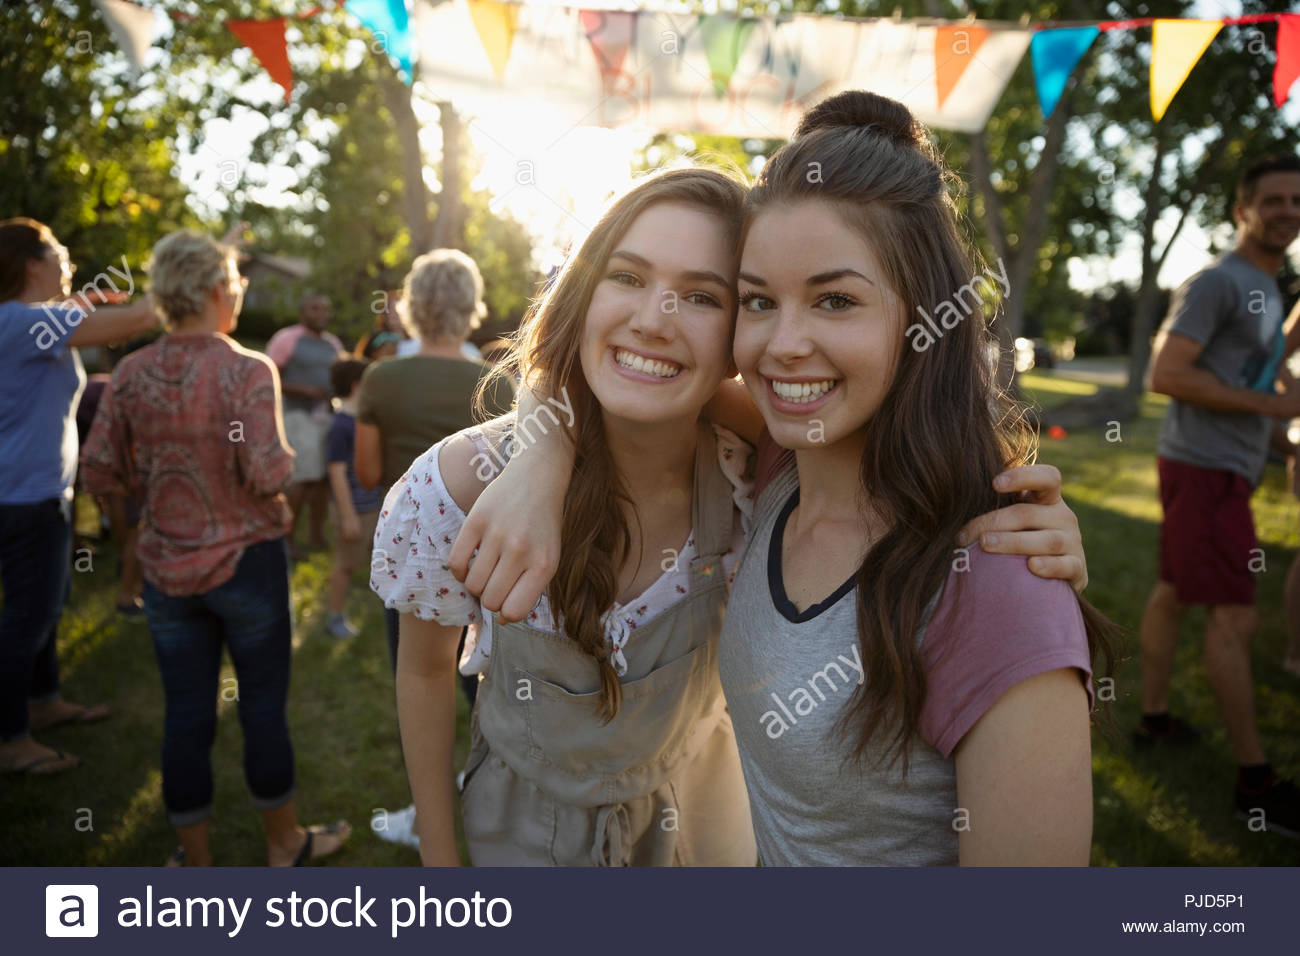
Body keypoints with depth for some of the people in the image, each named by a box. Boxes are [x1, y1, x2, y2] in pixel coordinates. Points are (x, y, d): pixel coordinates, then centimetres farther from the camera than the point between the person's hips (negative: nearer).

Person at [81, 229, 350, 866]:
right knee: (264, 707, 11)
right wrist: (284, 457, -1)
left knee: (186, 716, 12)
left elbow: (100, 474, -1)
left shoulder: (131, 374, -3)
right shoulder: (248, 371, -16)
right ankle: (285, 843, 28)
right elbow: (269, 475, -23)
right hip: (246, 562, -4)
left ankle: (195, 860, 27)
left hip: (166, 569, 4)